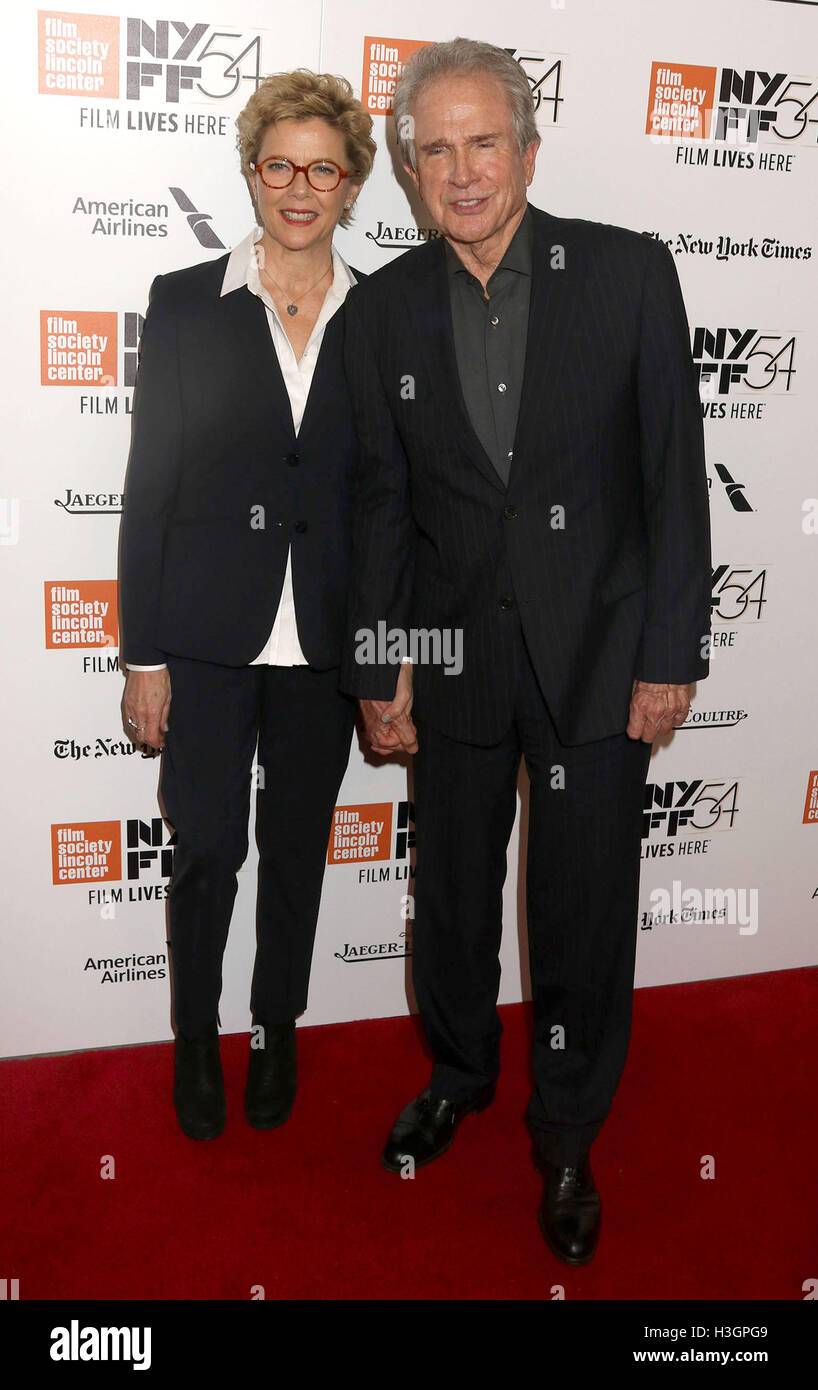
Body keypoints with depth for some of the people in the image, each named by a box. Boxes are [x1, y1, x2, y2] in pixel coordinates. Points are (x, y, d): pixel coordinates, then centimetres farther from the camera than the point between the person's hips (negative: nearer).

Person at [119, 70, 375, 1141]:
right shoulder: (185, 303, 0)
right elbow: (150, 486, -2)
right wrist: (143, 657, -5)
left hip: (327, 641, 2)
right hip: (208, 638, -1)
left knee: (298, 848, 13)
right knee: (208, 850, 7)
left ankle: (278, 1031, 35)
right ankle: (196, 1036, 31)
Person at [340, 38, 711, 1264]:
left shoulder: (629, 273, -5)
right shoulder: (383, 308, 1)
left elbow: (675, 474, -4)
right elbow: (383, 503, 5)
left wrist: (671, 654, -7)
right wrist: (379, 668, 4)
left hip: (598, 655, -2)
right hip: (455, 657, 2)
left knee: (585, 912, 7)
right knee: (452, 894, 17)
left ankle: (569, 1133, 32)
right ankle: (459, 1073, 45)